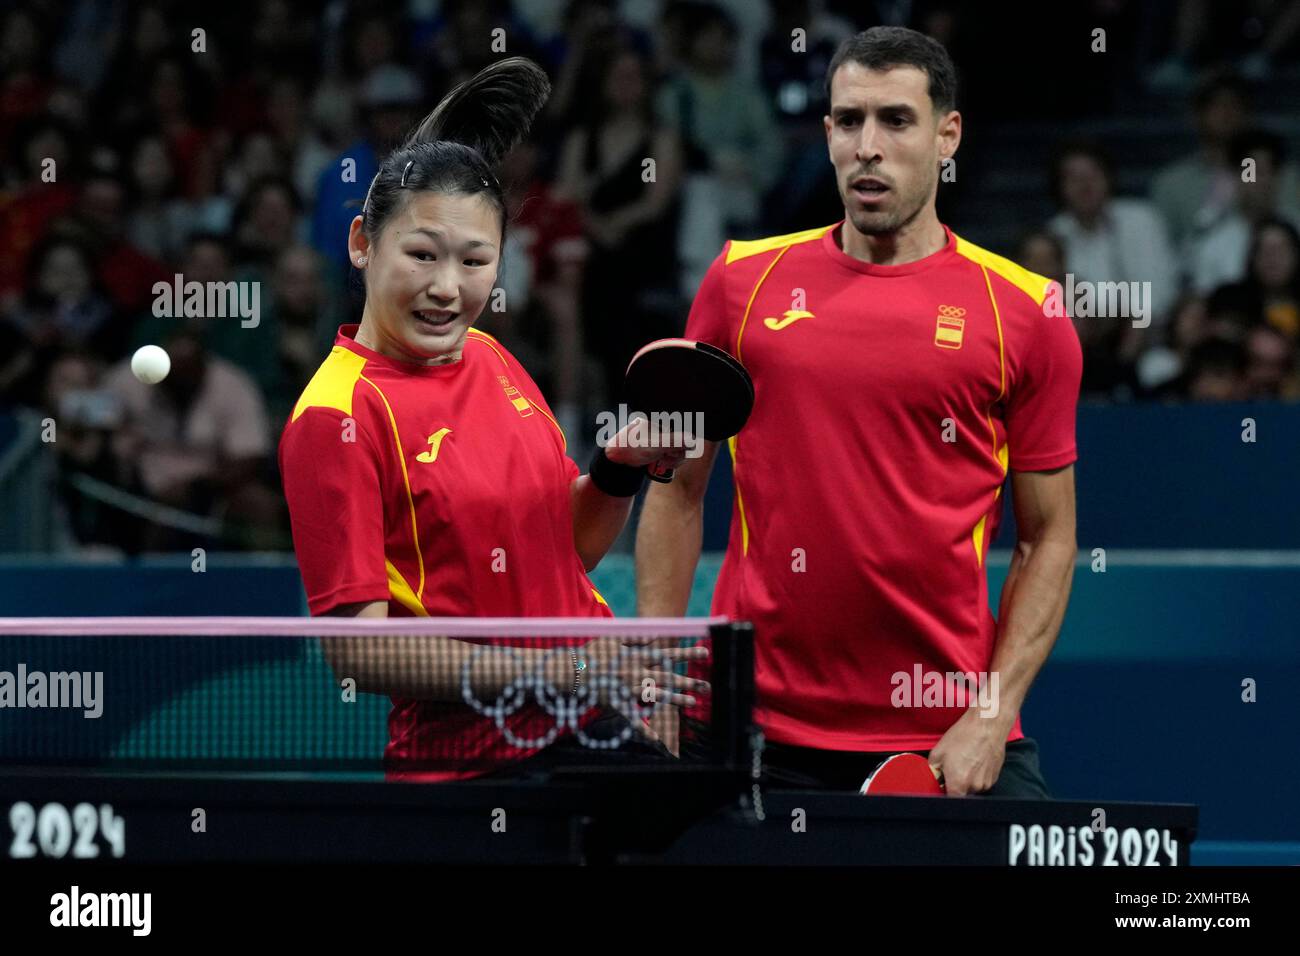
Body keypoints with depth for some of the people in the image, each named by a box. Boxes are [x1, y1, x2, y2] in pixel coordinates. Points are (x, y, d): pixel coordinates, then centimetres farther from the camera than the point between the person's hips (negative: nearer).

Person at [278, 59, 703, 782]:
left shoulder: (492, 361, 5)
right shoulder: (336, 417, -17)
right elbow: (360, 651, -20)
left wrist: (622, 469, -5)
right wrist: (566, 670, -23)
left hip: (589, 731, 7)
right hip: (467, 769, -7)